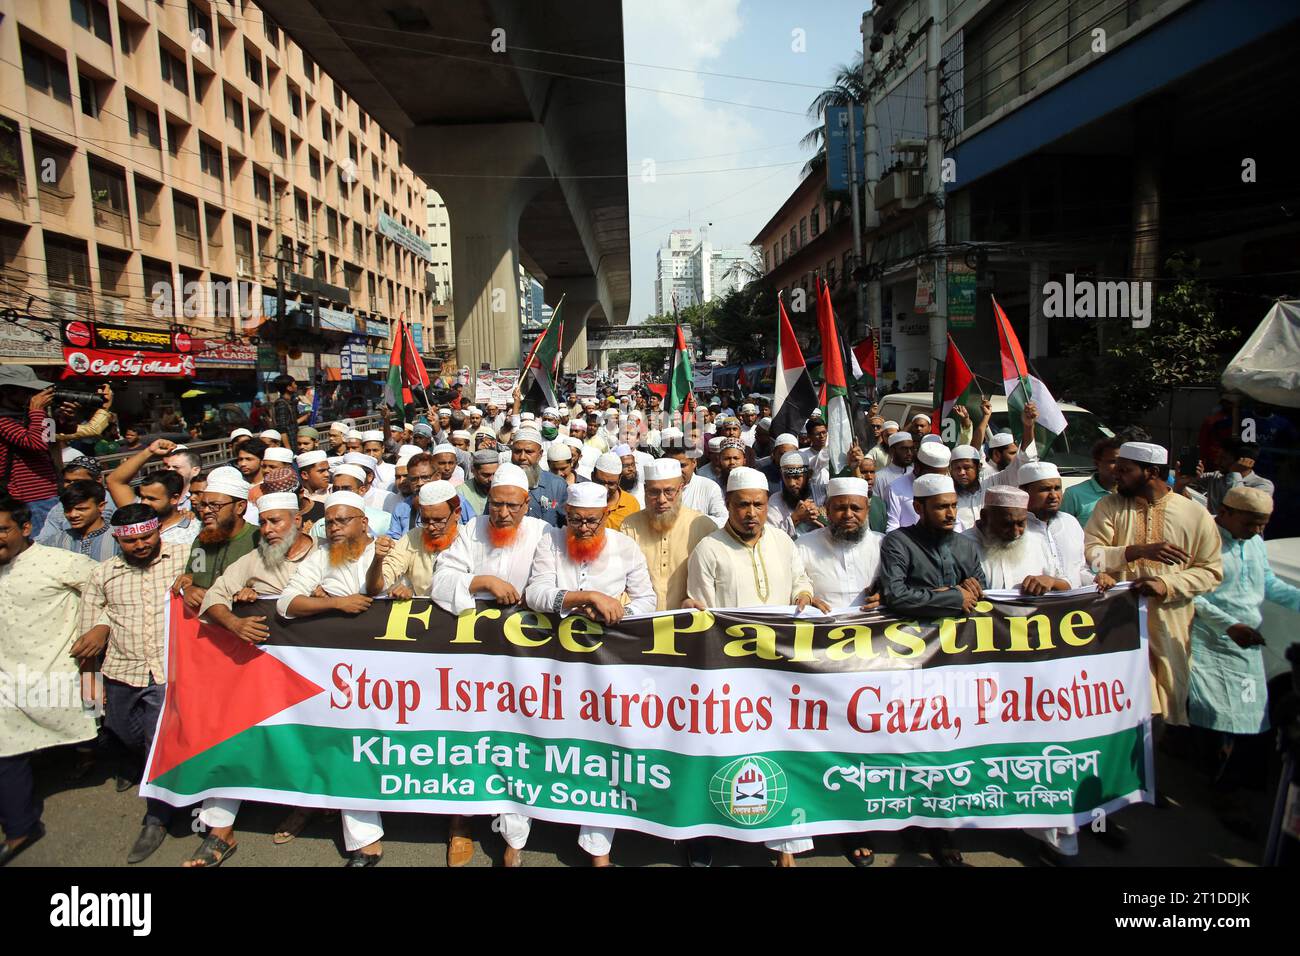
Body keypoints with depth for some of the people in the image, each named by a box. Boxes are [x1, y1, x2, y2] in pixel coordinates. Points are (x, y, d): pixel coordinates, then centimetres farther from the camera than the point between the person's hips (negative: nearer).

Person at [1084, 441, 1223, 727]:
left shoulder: (1195, 513, 2)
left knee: (1172, 702, 9)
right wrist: (1138, 550, -21)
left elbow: (1212, 571, 1)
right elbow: (1088, 554, -8)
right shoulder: (1109, 506, 3)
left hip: (1171, 626, 0)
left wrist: (1167, 584, -15)